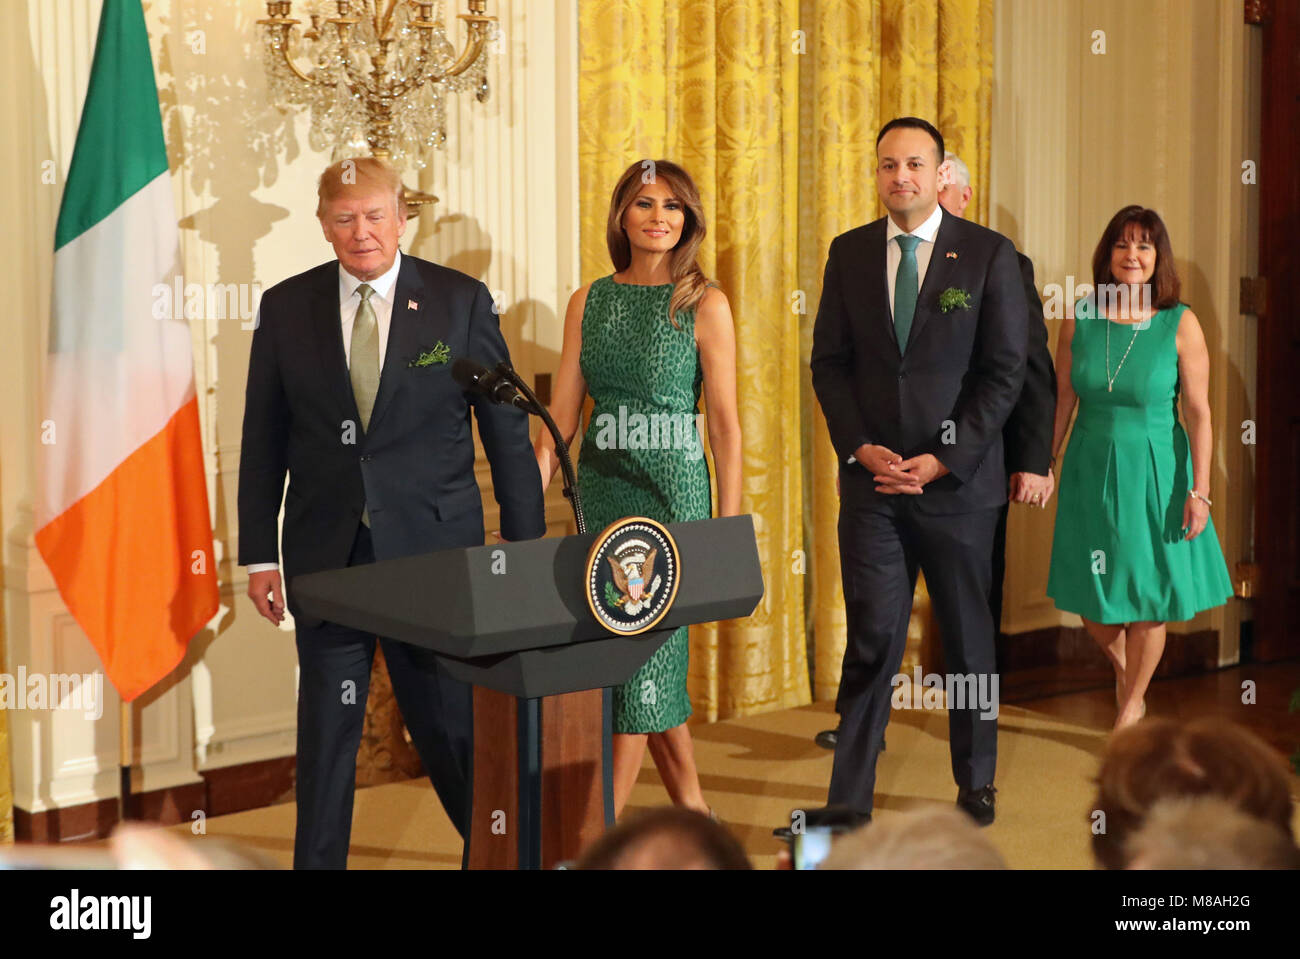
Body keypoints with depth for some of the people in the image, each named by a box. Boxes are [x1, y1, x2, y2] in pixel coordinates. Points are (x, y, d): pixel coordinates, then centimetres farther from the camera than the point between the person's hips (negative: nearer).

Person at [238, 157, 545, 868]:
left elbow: (507, 431, 2)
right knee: (326, 727, 9)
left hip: (435, 549, -2)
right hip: (327, 555, 2)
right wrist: (258, 555, 4)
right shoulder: (286, 308, 4)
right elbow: (263, 441, 7)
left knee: (451, 720, 4)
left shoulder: (461, 301, -1)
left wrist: (526, 553, 0)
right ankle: (317, 860, 23)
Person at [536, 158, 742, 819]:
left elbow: (725, 423, -5)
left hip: (673, 491, -5)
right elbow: (562, 411, 6)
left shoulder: (703, 305, -4)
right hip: (602, 488, 5)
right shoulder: (588, 302, 8)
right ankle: (691, 807, 24)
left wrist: (728, 525, -8)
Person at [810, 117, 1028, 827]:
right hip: (872, 477, 1)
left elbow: (1005, 370, -4)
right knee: (871, 640, -2)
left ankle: (976, 782, 28)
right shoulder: (849, 253, 6)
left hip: (958, 478, -1)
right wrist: (860, 447, -7)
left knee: (969, 638, 12)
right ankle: (849, 797, 4)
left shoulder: (988, 253, -2)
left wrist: (944, 460, -11)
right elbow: (829, 362, 7)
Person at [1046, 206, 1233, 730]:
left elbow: (1199, 413, -9)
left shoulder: (1181, 324, -10)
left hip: (1154, 472, -2)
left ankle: (1131, 707, 27)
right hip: (1091, 470, 2)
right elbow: (1063, 400, 5)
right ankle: (1123, 670, 42)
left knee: (1147, 596, 6)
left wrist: (1199, 490, -12)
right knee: (1092, 601, 10)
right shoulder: (1079, 319, -3)